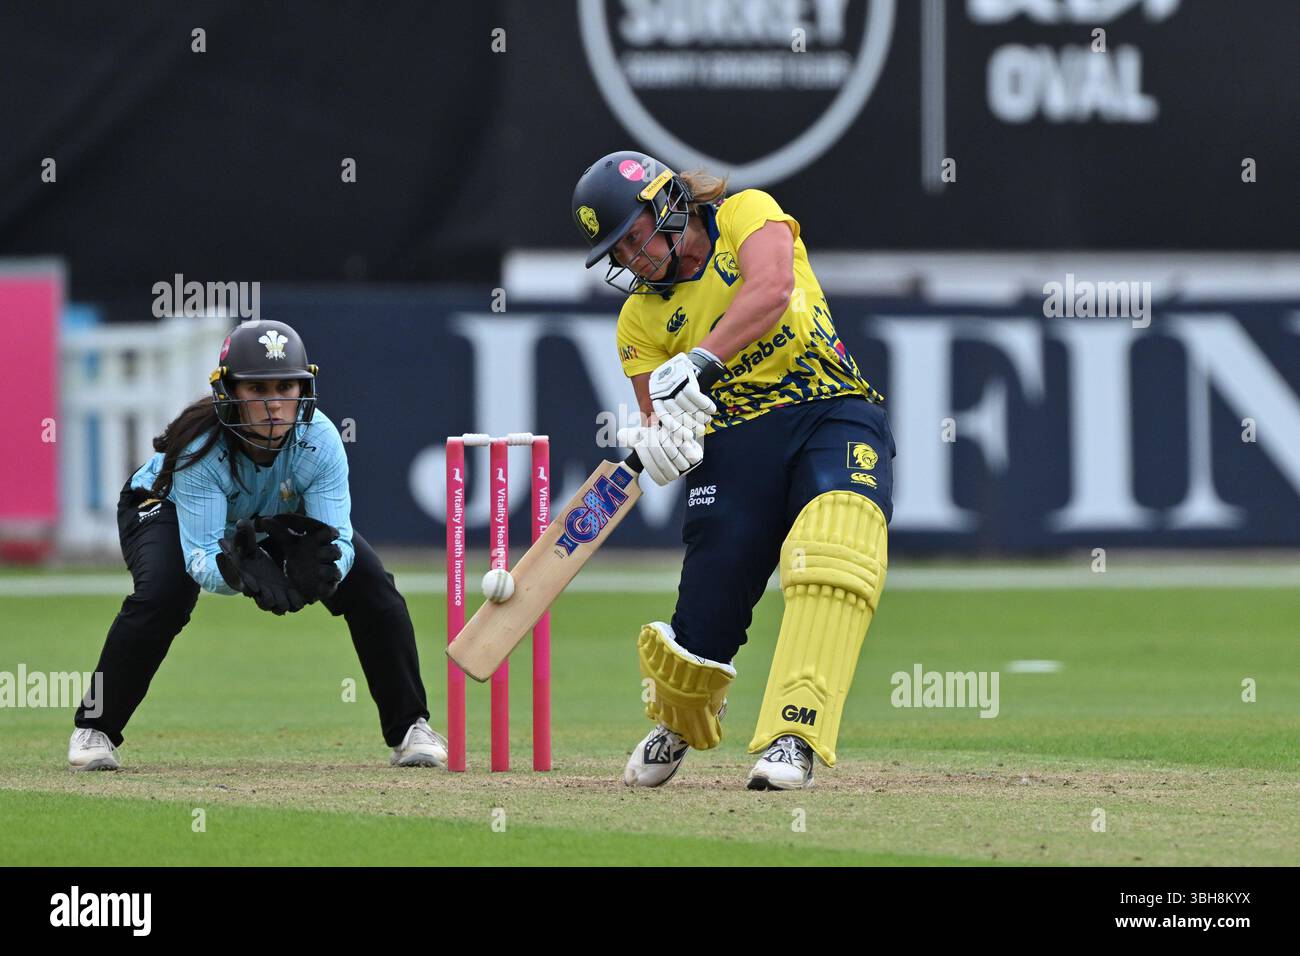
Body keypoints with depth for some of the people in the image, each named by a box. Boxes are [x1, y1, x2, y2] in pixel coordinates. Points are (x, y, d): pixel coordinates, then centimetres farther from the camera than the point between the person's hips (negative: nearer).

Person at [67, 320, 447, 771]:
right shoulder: (201, 446, -39)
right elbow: (200, 556, -43)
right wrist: (235, 569, -66)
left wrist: (319, 567, -61)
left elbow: (339, 539, -37)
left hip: (283, 518, 3)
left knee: (370, 584, -16)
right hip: (169, 508, -3)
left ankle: (408, 727, 0)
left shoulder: (319, 440, -33)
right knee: (161, 595, -32)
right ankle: (95, 728, -12)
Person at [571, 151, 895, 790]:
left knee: (832, 554, -31)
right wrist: (656, 443, -19)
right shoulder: (641, 318, 11)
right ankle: (676, 724, 31)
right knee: (703, 623, -5)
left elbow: (771, 288, -19)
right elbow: (659, 414, 7)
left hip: (833, 413, -3)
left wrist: (699, 360, -31)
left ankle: (792, 740, -33)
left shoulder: (746, 216, 2)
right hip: (734, 442, 3)